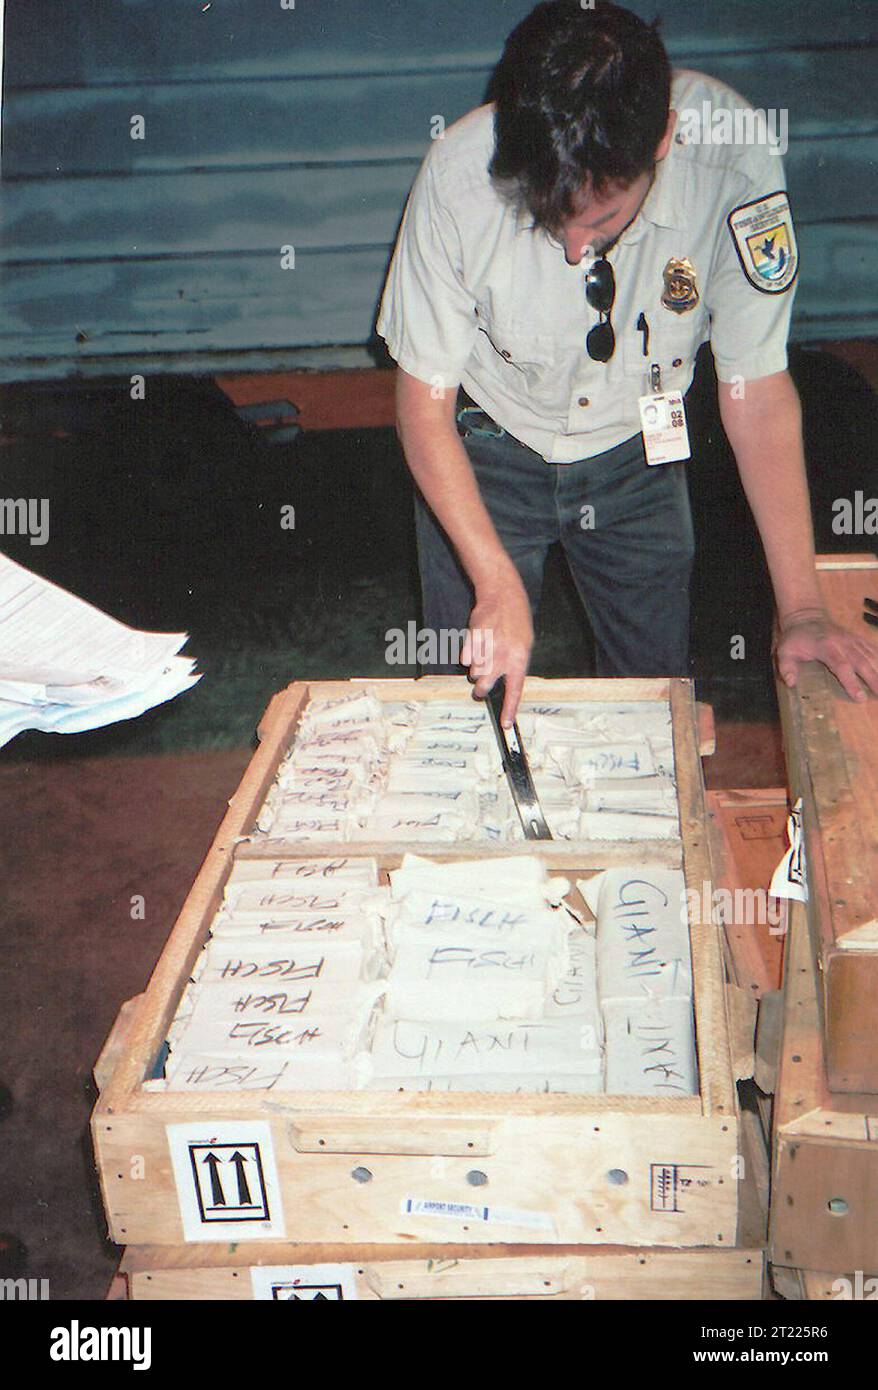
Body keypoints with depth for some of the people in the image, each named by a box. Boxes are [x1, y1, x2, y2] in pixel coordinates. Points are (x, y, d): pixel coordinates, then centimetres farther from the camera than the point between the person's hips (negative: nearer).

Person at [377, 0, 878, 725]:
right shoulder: (460, 171, -30)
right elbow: (424, 399, -19)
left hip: (636, 451, 1)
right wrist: (498, 584, -28)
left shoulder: (732, 154, -29)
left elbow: (757, 386, -20)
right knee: (476, 698, 7)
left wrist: (801, 607, -23)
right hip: (487, 454, -1)